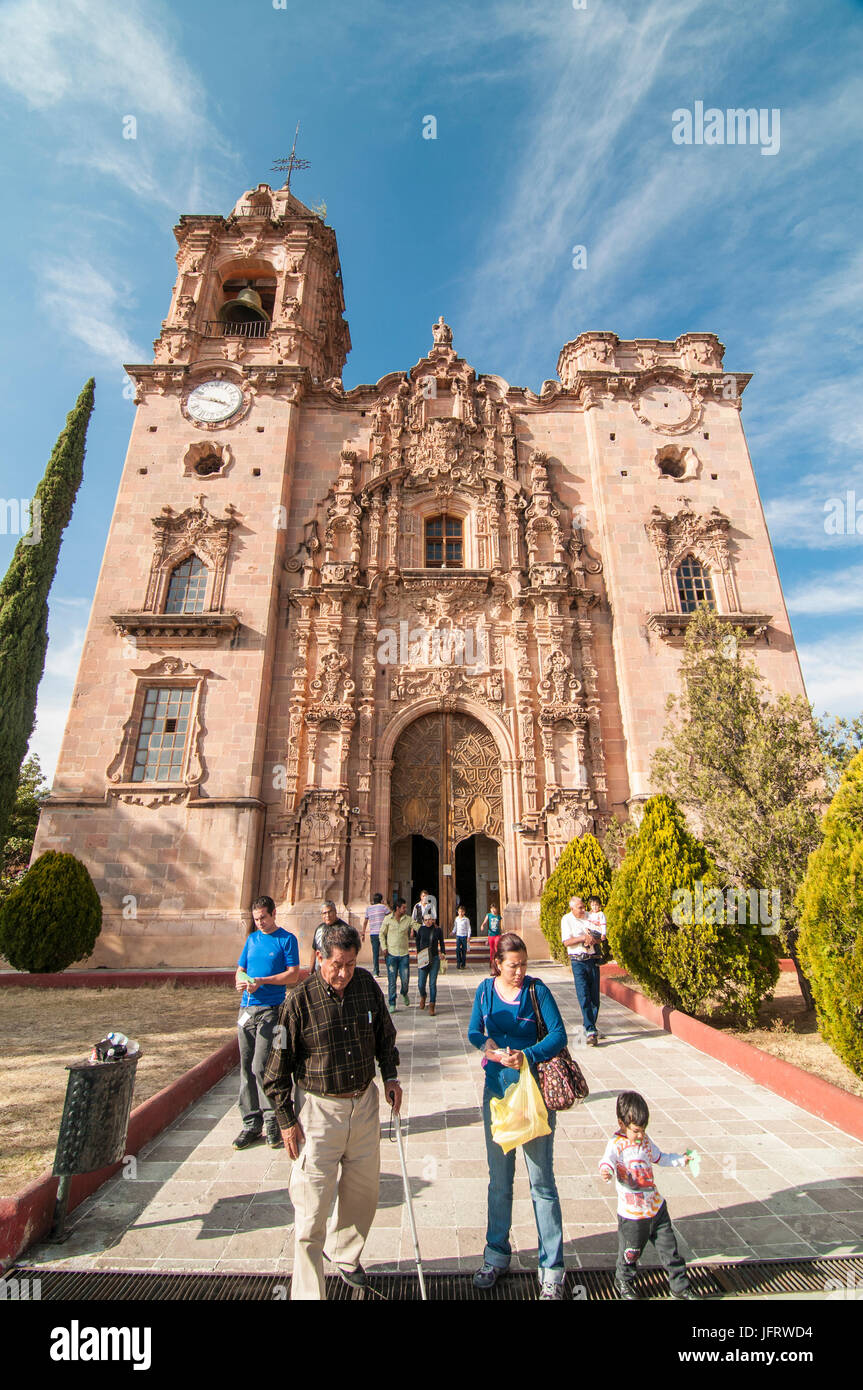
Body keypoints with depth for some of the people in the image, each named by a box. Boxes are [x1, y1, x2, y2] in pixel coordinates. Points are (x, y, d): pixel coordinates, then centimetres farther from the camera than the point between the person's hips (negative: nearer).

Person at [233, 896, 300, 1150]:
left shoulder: (286, 939, -4)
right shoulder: (252, 938, 13)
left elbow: (293, 974, -9)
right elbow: (240, 970, 17)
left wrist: (262, 981, -18)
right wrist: (240, 981, -6)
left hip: (271, 1009, -5)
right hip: (247, 1009, 6)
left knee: (260, 1066, -8)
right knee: (246, 1068, 9)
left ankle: (272, 1121, 11)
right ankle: (251, 1124, 23)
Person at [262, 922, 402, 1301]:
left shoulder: (367, 984, -7)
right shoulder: (300, 999, -18)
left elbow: (384, 1033, 10)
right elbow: (279, 1063, -9)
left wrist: (390, 1075, 5)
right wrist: (286, 1118, -7)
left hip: (364, 1102, 5)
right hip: (318, 1107, -4)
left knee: (364, 1188, 19)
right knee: (312, 1201, 1)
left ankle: (344, 1253, 46)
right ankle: (307, 1291, 24)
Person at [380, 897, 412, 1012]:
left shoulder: (408, 919, 1)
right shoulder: (388, 918, -1)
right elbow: (382, 933, 6)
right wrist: (384, 948, -3)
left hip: (404, 954, 1)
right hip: (391, 954, -1)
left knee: (405, 979, 4)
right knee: (391, 980, 2)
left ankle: (404, 994, 36)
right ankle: (392, 1004, 15)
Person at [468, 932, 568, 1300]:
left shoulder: (537, 990, -13)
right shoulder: (486, 990, -4)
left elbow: (559, 1035, -16)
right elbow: (474, 1032, 3)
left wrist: (527, 1056, -28)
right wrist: (488, 1043, -18)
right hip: (497, 1090, 3)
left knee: (542, 1182, 6)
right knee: (499, 1179, 19)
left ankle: (551, 1269, 24)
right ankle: (496, 1256, 38)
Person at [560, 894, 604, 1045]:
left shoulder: (590, 917, 7)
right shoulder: (566, 919, -2)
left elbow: (601, 936, 7)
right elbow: (566, 942, -9)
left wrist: (592, 939, -13)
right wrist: (584, 938, -18)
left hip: (593, 959, 4)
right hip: (578, 961, -4)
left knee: (595, 997, 6)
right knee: (584, 997, -11)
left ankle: (587, 1026, 23)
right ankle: (590, 1031, -10)